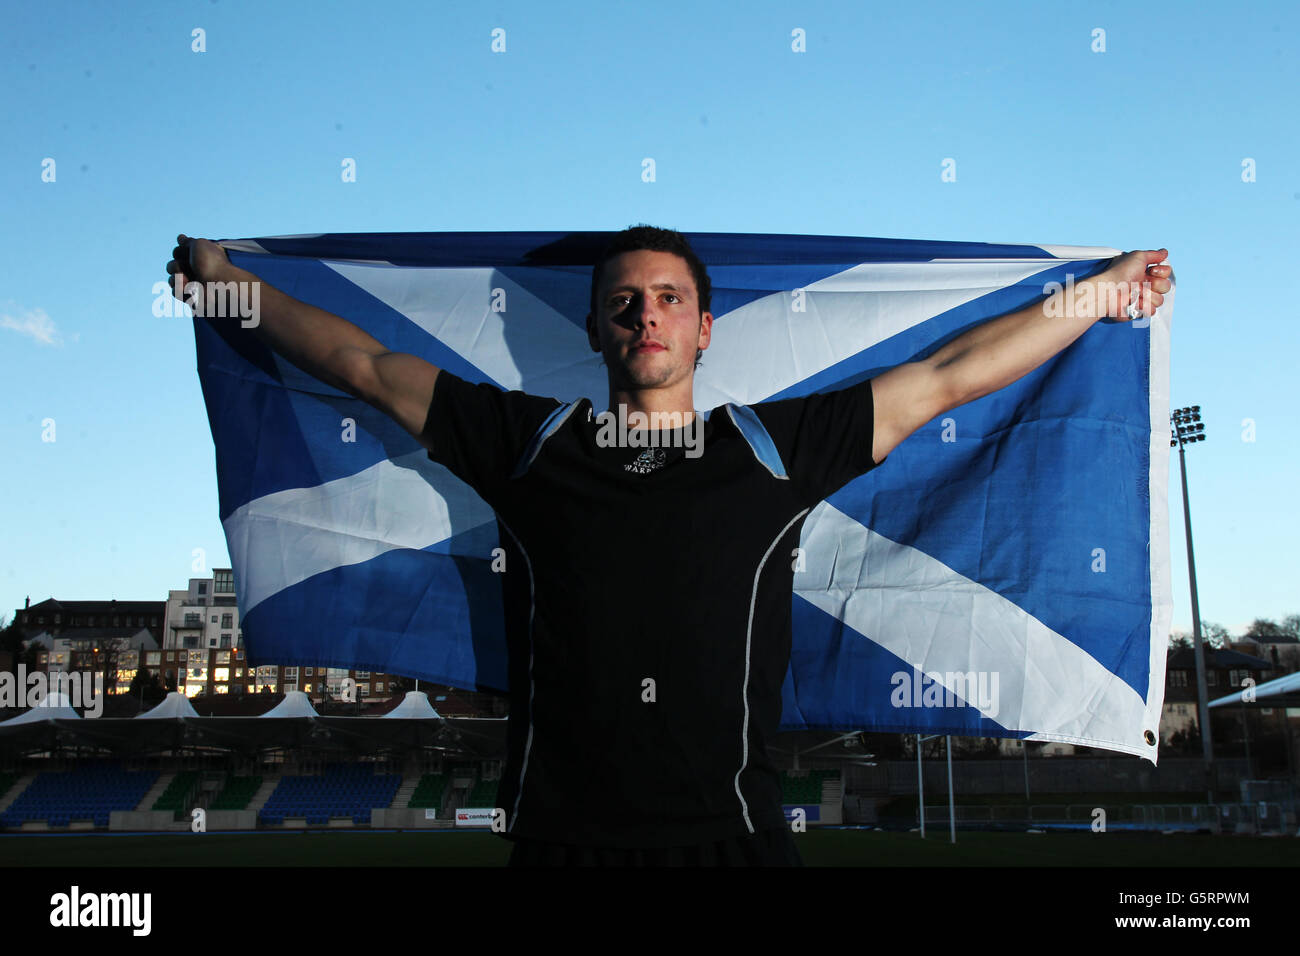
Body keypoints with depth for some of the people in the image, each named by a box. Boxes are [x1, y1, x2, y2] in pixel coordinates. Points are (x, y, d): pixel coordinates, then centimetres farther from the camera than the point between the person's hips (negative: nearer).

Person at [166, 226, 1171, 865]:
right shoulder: (530, 441, 11)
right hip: (563, 831, 0)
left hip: (732, 831, 0)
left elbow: (949, 374, 14)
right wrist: (229, 278, 24)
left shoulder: (774, 445, 10)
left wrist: (1106, 289, 18)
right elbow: (370, 367, 19)